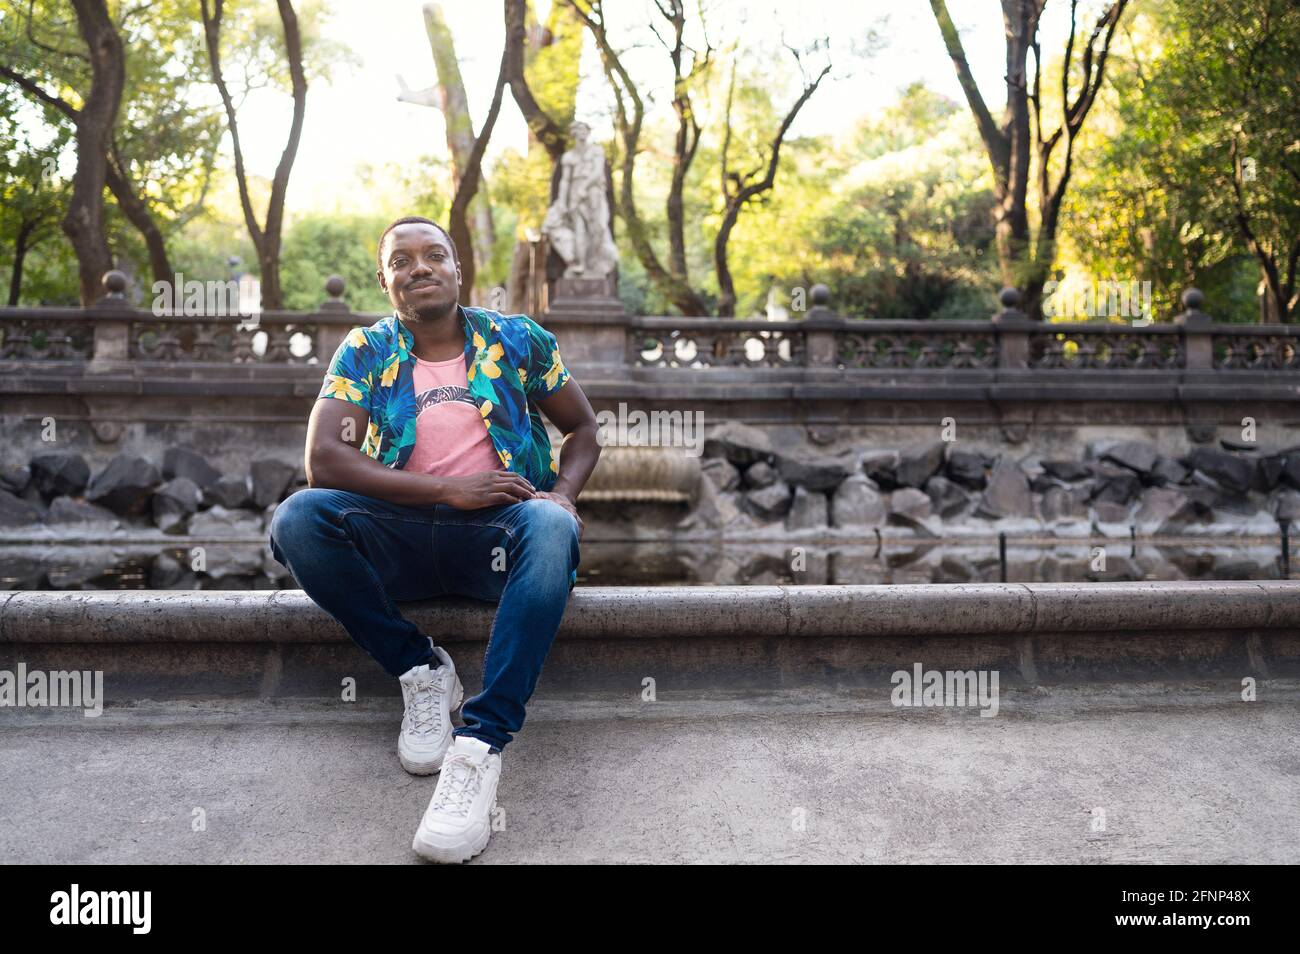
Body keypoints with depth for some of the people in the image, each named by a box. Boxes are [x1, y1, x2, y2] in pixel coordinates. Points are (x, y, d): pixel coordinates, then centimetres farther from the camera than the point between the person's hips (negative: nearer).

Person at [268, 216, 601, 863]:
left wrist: (564, 493, -7)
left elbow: (583, 429, 16)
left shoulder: (518, 340, 8)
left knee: (549, 528, -35)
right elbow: (323, 461, -8)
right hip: (401, 534, 1)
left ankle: (481, 744, -38)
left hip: (496, 536, -1)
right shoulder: (366, 351, 6)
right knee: (297, 519, -26)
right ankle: (420, 671, -12)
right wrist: (451, 490, -15)